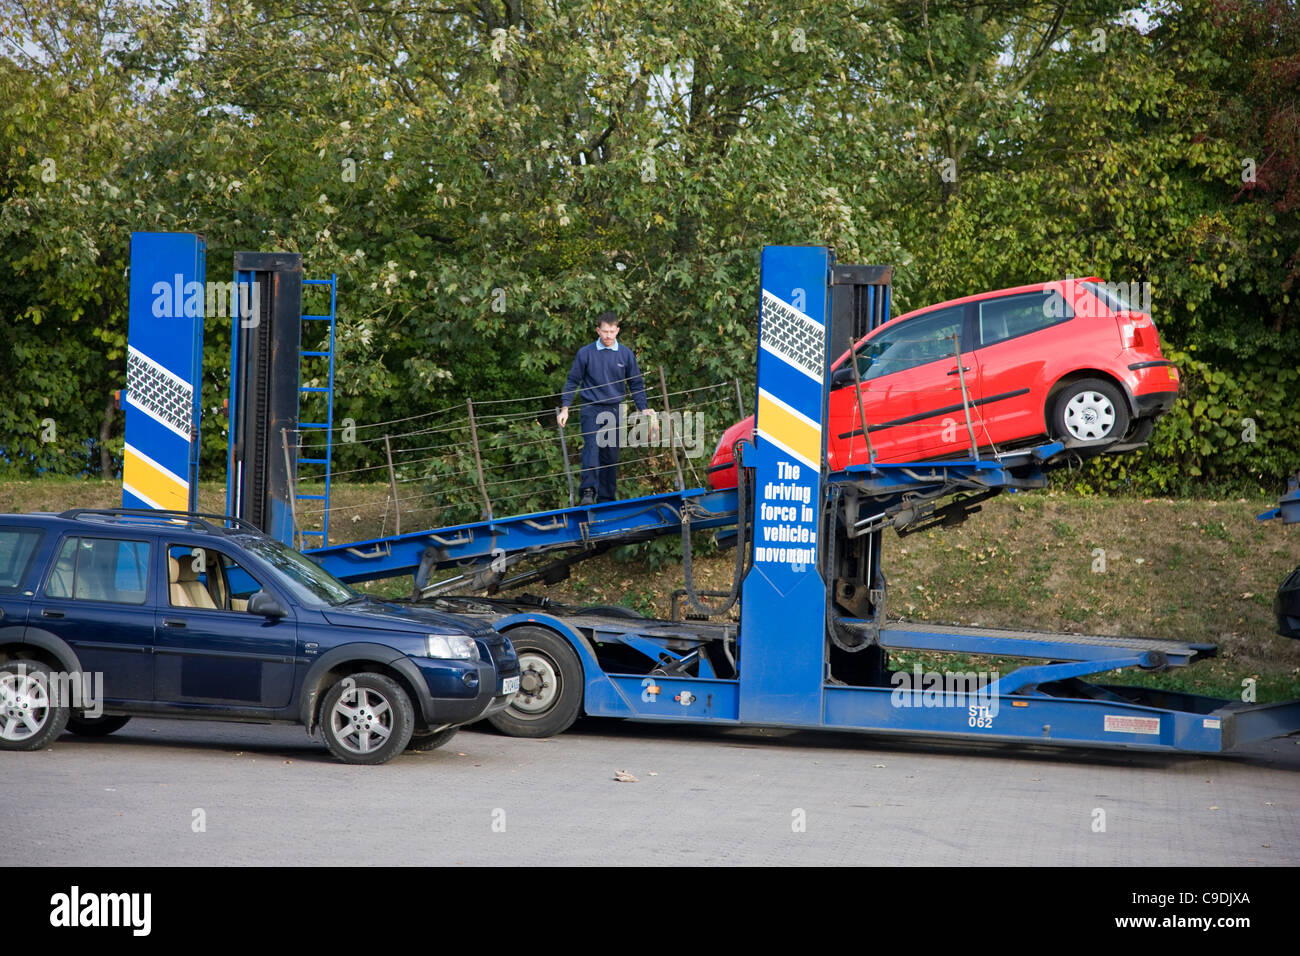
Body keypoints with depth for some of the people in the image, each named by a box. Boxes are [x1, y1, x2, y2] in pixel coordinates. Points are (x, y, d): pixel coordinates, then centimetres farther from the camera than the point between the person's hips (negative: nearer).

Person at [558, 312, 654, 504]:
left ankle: (606, 498, 11)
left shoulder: (626, 354, 7)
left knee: (611, 455, 5)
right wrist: (565, 408, -2)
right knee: (592, 445, -21)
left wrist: (643, 408, 1)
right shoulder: (585, 353, 1)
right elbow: (572, 382, 5)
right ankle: (588, 491, -31)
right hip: (591, 409, -3)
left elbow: (636, 384, 13)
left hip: (614, 412, 3)